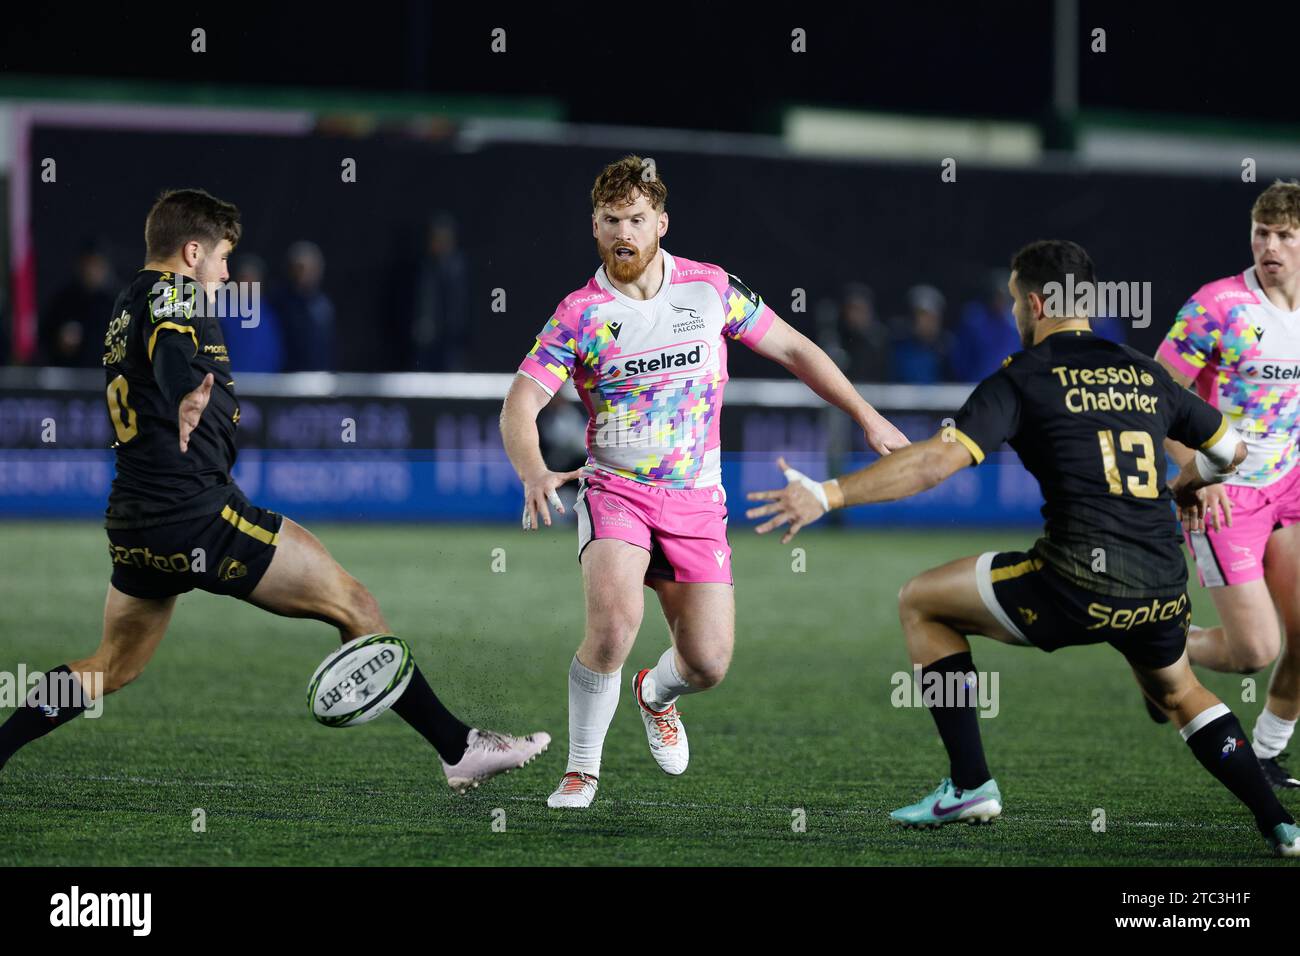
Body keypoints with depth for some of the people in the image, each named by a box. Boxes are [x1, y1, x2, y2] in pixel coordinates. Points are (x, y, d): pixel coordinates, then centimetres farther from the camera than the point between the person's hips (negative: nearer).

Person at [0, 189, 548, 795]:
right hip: (195, 512, -10)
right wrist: (186, 395, -52)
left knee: (113, 666, 21)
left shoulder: (125, 307, 19)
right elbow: (169, 343, -33)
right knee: (353, 605, -5)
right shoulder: (173, 292, -9)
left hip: (132, 526, 10)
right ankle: (458, 750, -6)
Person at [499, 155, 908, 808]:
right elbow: (519, 406, -13)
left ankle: (655, 695, 35)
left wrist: (868, 418, 11)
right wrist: (534, 474, -33)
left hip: (696, 500, 2)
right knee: (615, 622, -29)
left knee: (708, 663, -3)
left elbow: (792, 349, 12)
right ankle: (582, 771, -10)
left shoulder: (711, 288, 1)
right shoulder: (579, 314, -6)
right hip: (615, 489, -2)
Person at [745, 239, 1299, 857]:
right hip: (1163, 591, 6)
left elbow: (937, 461, -12)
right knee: (1177, 692, 36)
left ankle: (970, 784, 11)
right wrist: (1187, 486, 49)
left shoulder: (1023, 377, 0)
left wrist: (827, 496, -10)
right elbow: (1231, 451, 28)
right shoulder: (1146, 375, 16)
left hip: (1080, 585, -6)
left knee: (921, 602, 14)